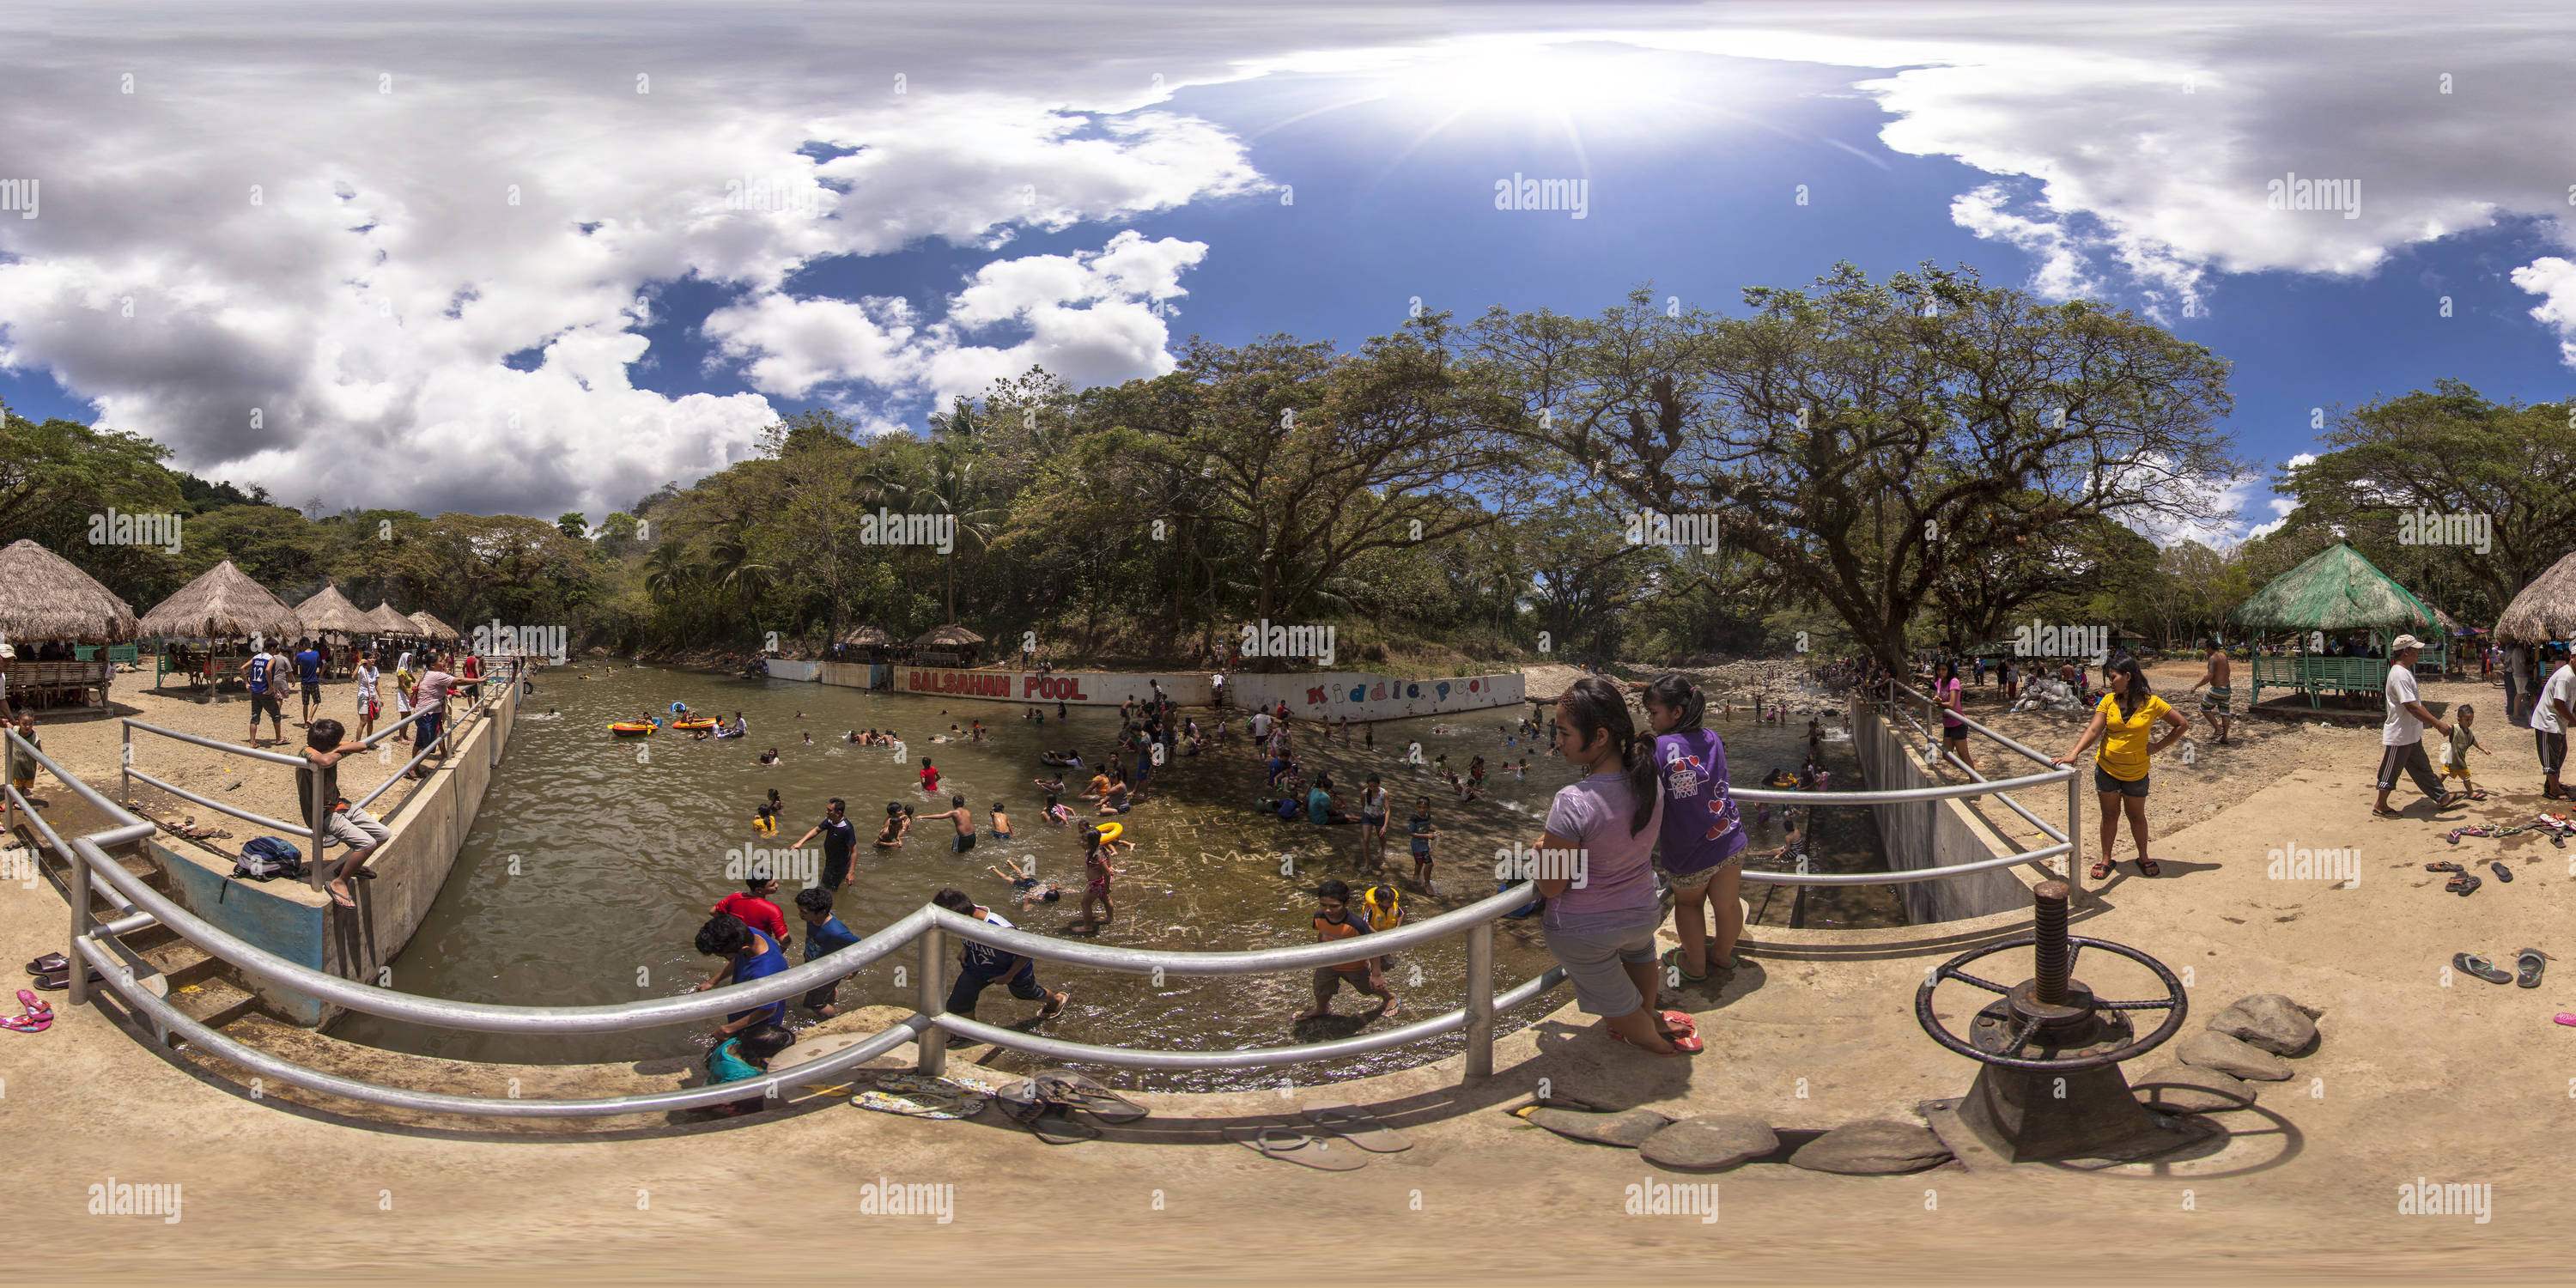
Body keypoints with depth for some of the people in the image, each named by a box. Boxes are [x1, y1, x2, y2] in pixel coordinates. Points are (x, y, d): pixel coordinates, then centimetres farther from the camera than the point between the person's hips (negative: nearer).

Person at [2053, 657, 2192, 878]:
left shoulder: (2151, 703, -9)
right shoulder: (2109, 700, -4)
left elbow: (2183, 725, 0)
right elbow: (2093, 730, -12)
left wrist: (2158, 746, -6)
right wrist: (2073, 754, -26)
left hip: (2136, 772, -2)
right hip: (2106, 769, 2)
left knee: (2137, 816, 12)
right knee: (2109, 815, 10)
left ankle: (2143, 857, 30)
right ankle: (2106, 859, 22)